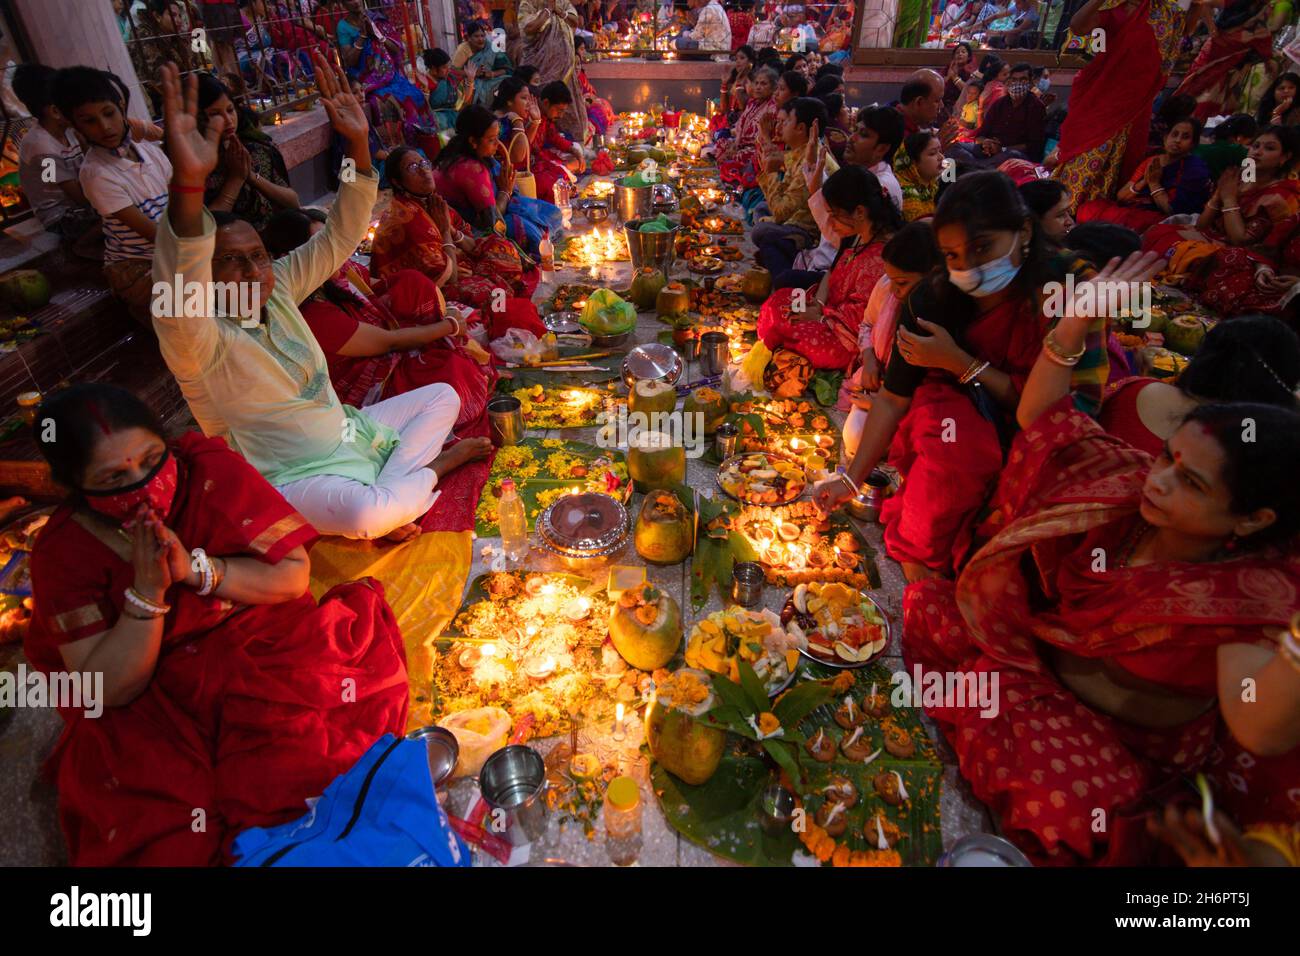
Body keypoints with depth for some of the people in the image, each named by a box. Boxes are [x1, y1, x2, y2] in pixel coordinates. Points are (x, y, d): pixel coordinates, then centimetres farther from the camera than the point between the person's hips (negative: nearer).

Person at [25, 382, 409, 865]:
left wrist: (197, 569, -24)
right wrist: (146, 591, -23)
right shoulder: (63, 551, -9)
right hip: (155, 703, 1)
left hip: (260, 649, 0)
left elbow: (295, 575, -11)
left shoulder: (213, 470, -13)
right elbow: (109, 691, -10)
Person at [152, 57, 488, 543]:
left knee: (444, 395, 9)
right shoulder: (200, 341, -18)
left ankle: (392, 487, -6)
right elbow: (180, 301, -43)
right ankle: (436, 463, -5)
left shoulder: (278, 288, 1)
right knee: (366, 513, -38)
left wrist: (358, 143, -12)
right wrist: (188, 185, -57)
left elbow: (341, 237, 1)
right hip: (296, 478, -7)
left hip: (349, 431, 8)